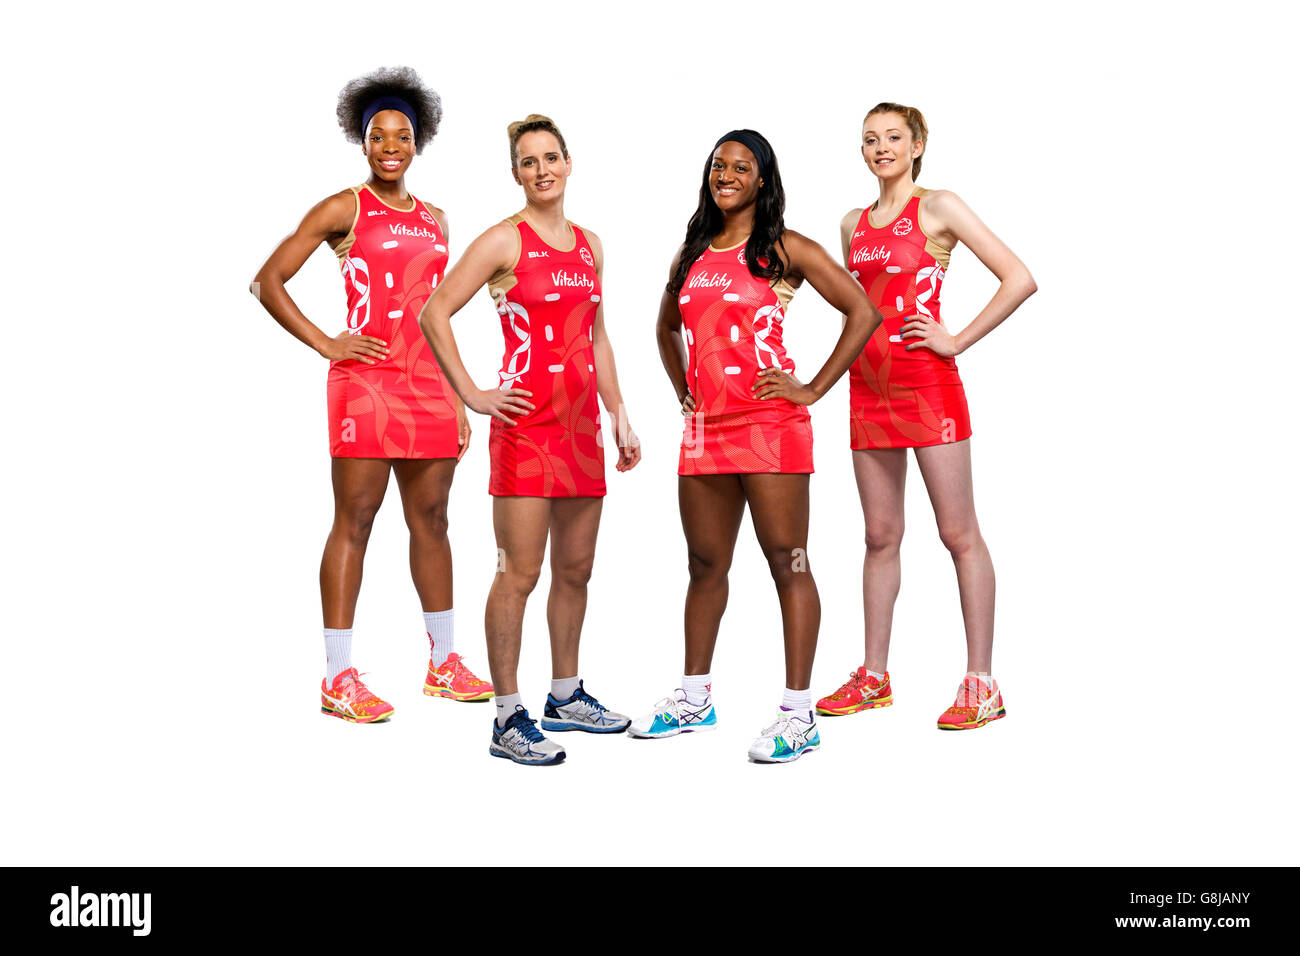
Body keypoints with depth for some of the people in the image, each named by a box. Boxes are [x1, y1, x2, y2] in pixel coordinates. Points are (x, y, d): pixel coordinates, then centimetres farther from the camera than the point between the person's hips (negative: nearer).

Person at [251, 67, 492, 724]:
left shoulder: (435, 220, 17)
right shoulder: (343, 210, -1)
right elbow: (267, 281, -3)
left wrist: (457, 396, 16)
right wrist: (324, 343, -9)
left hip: (428, 385, 6)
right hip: (365, 379, -6)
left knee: (430, 520, 11)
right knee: (354, 521, -4)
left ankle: (444, 664, 21)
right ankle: (338, 679, 1)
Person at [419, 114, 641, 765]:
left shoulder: (589, 245, 15)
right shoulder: (504, 241, -5)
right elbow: (435, 314, -8)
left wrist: (618, 416, 16)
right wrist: (472, 395, -10)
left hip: (582, 422, 7)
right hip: (526, 420, -7)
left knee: (576, 569, 13)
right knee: (520, 573, -5)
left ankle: (565, 697, 27)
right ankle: (508, 719, 3)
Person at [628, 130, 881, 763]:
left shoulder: (784, 249, -2)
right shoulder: (692, 253, 15)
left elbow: (862, 312, -7)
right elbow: (667, 327, 31)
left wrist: (814, 389, -9)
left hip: (770, 424, -6)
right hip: (705, 427, 6)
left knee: (787, 563, -3)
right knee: (705, 565, 13)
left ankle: (798, 716, 2)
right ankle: (695, 699, 26)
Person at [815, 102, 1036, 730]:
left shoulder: (939, 208, -2)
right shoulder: (853, 225, 15)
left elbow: (1020, 280, -8)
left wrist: (958, 341, -10)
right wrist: (853, 359, 12)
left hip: (928, 384, -6)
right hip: (869, 386, 6)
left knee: (958, 533, -3)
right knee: (880, 536, 10)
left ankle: (981, 684, 1)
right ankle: (874, 678, 17)